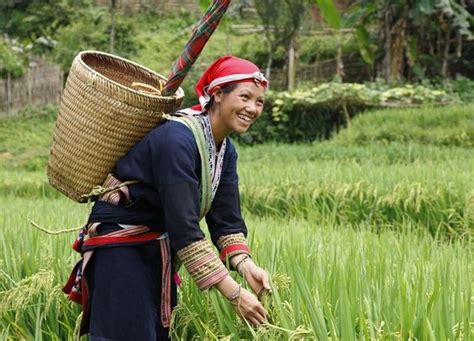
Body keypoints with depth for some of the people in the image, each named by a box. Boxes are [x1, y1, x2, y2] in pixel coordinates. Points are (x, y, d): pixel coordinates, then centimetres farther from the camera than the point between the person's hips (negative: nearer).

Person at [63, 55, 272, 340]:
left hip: (159, 250, 9)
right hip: (120, 245, -9)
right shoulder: (177, 140, -25)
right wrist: (234, 294, -30)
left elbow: (226, 220, 1)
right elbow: (183, 228, -30)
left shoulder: (225, 150, 3)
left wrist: (245, 264, -21)